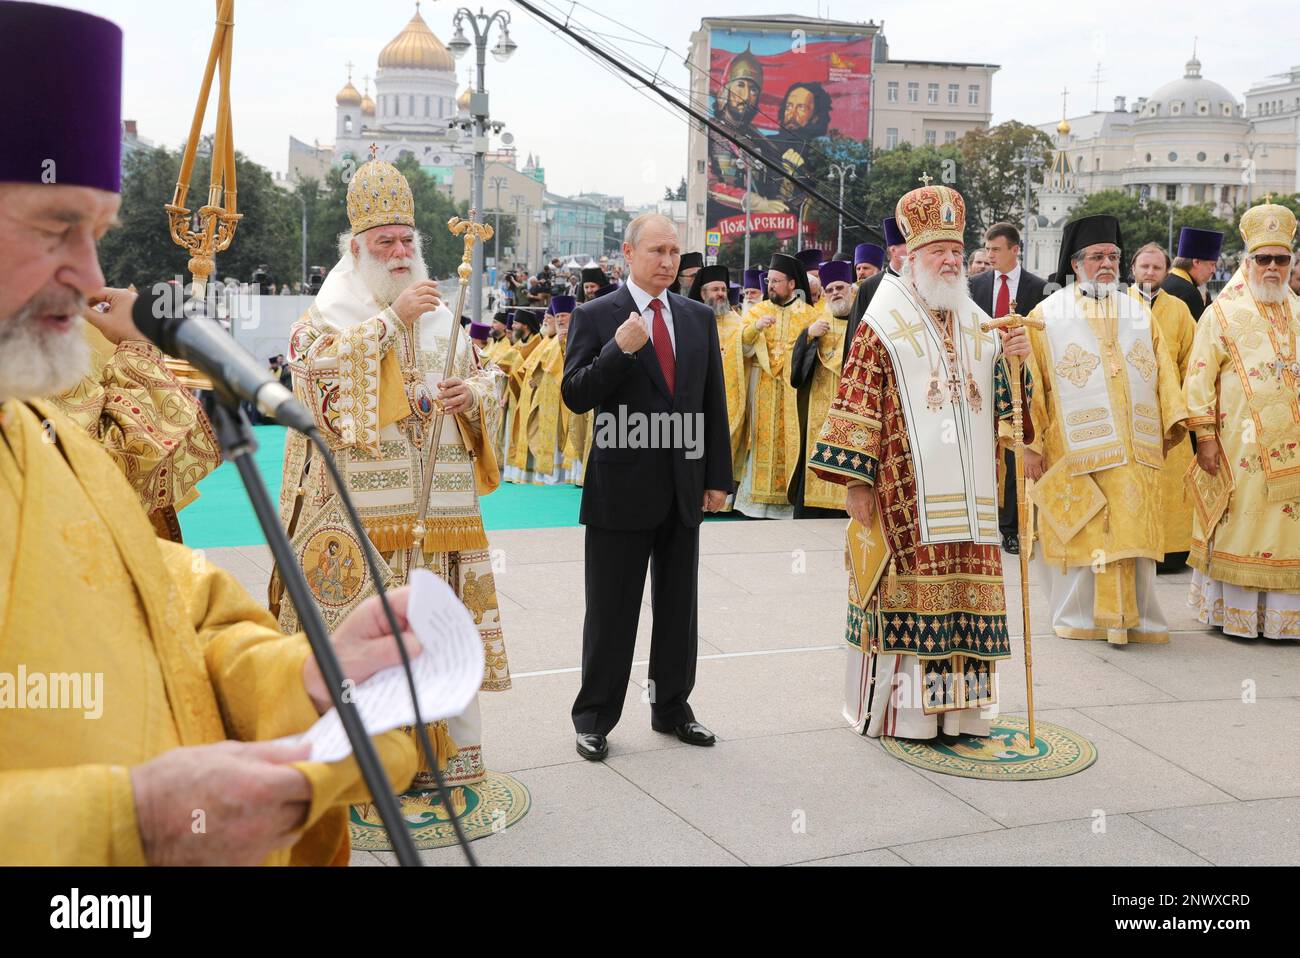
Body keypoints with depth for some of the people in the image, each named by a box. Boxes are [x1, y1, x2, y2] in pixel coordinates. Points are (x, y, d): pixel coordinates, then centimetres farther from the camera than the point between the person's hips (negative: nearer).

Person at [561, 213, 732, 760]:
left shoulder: (699, 319, 10)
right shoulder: (595, 317, -4)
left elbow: (714, 403, 10)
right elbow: (575, 397, -10)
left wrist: (718, 478, 7)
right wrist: (619, 351, -24)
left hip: (684, 488, 5)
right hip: (621, 488, -4)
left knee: (678, 607, 14)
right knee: (611, 612, 4)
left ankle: (672, 709, 28)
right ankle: (594, 719, 17)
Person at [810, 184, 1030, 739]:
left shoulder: (976, 325, 16)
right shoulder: (884, 324, -1)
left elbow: (1000, 402, 17)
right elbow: (857, 403, -7)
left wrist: (1012, 359, -3)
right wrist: (855, 480, -13)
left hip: (969, 493, 6)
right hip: (905, 488, -5)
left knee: (965, 588, 6)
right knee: (906, 586, -3)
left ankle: (955, 702, 16)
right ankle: (896, 707, 8)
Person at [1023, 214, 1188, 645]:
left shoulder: (1139, 313, 16)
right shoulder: (1047, 315, 4)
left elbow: (1164, 371, 14)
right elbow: (1030, 381, -1)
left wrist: (1171, 420, 3)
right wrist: (1031, 443, -6)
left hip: (1134, 449, 4)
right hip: (1074, 449, -3)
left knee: (1132, 535, 3)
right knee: (1079, 536, 1)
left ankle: (1131, 616, 13)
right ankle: (1078, 617, 13)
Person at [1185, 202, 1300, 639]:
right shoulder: (1224, 312, -1)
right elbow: (1200, 375, -6)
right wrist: (1204, 434, -13)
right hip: (1240, 443, -4)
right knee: (1240, 521, 0)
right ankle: (1233, 611, 10)